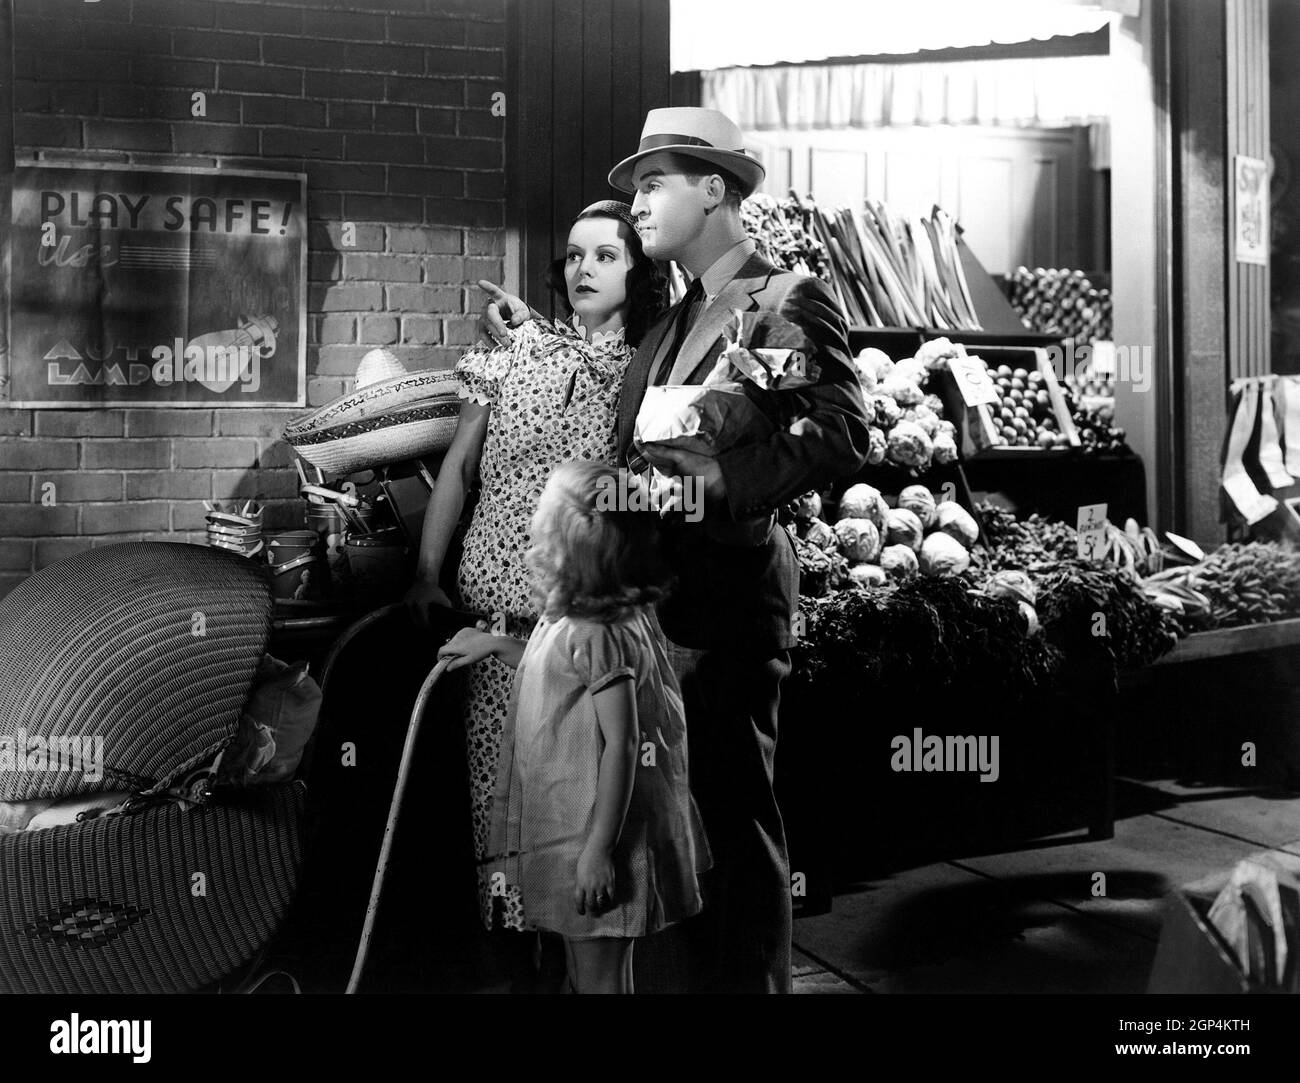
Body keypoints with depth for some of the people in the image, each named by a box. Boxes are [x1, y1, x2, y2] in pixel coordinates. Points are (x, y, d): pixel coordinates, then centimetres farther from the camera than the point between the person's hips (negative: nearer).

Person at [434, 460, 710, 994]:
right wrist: (496, 645, 23)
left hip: (594, 827, -10)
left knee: (599, 977, 4)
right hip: (570, 825, 10)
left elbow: (621, 746, -25)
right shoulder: (574, 619, 6)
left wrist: (599, 850, -24)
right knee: (586, 971, 22)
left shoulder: (596, 634, -24)